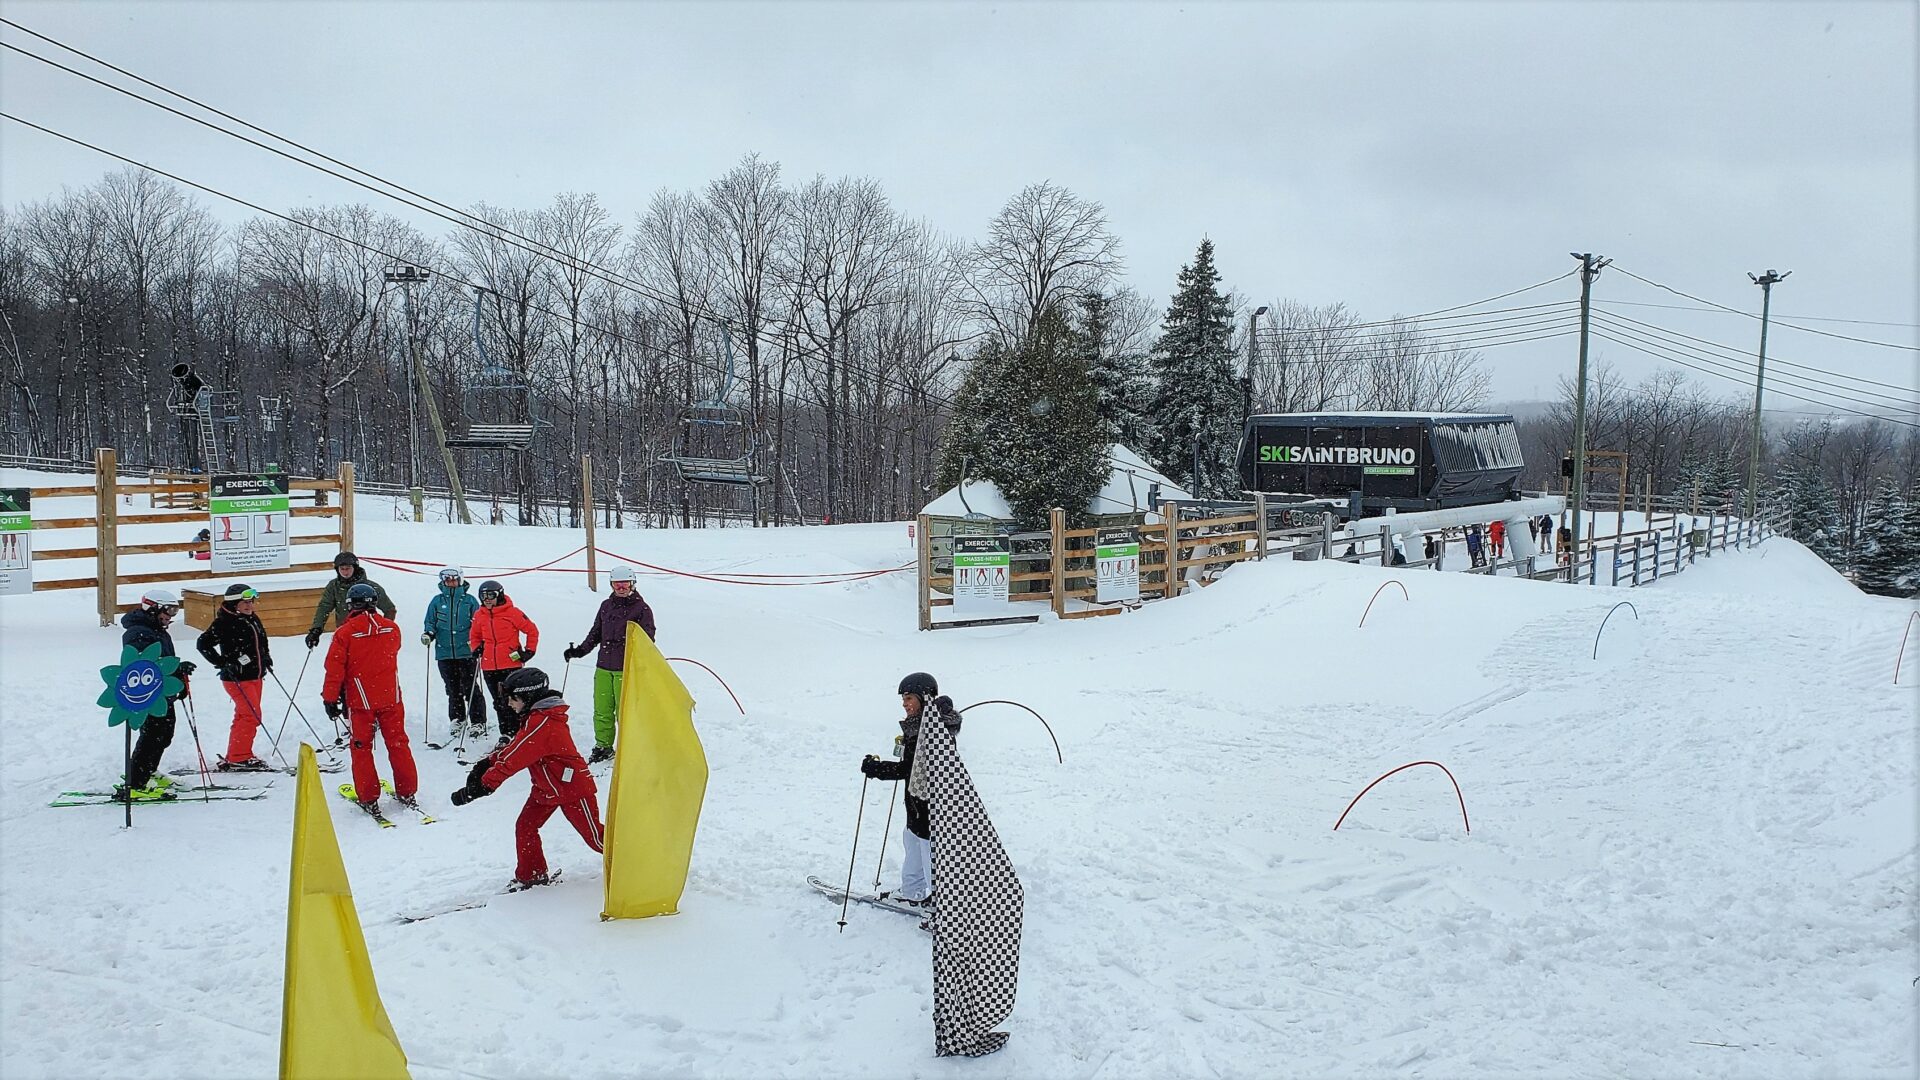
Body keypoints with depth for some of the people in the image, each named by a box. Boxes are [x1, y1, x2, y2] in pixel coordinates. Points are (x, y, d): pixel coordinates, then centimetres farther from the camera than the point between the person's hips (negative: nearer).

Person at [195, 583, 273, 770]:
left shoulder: (253, 619, 12)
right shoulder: (224, 622, -14)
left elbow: (262, 640, 29)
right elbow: (203, 644, -15)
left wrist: (266, 657, 15)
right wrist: (223, 662, -18)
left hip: (256, 676, 9)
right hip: (237, 678, -9)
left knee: (244, 716, 13)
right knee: (252, 715, -13)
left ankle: (234, 758, 21)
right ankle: (238, 758, -6)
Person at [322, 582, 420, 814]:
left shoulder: (344, 632, -12)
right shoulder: (391, 628, -3)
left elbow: (334, 669, -9)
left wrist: (330, 698, 1)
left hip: (360, 699, -3)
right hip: (391, 696, 3)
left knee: (361, 747, 9)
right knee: (397, 743, 12)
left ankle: (368, 798, 11)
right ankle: (406, 792, 16)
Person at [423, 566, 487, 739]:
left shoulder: (469, 601, 1)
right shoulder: (437, 601, 8)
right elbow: (430, 622, 14)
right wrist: (428, 634, -6)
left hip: (467, 653, -3)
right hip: (444, 653, 3)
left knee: (470, 689, -4)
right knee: (453, 690, 11)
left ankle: (478, 723, 1)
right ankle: (457, 721, 24)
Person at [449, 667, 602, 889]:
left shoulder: (541, 724, -29)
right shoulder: (536, 717, 4)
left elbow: (512, 760, -31)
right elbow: (512, 746, 6)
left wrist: (483, 786, -29)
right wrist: (486, 764, -9)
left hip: (573, 787, -10)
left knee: (594, 836, 0)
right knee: (525, 826, 4)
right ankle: (531, 876, 15)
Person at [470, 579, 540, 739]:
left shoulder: (512, 612, -8)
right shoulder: (479, 615, 7)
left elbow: (532, 630, -1)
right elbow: (475, 636, 23)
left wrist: (529, 651, -4)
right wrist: (476, 649, 5)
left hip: (511, 664, -5)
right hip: (489, 667, 5)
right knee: (499, 703, 11)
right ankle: (505, 734, 20)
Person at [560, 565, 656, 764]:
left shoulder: (642, 609, -2)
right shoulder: (606, 606, 14)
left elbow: (647, 640, -5)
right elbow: (595, 633, 24)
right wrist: (580, 650, 14)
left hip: (627, 670, -5)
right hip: (603, 668, 5)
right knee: (602, 710, 7)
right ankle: (603, 747, 19)